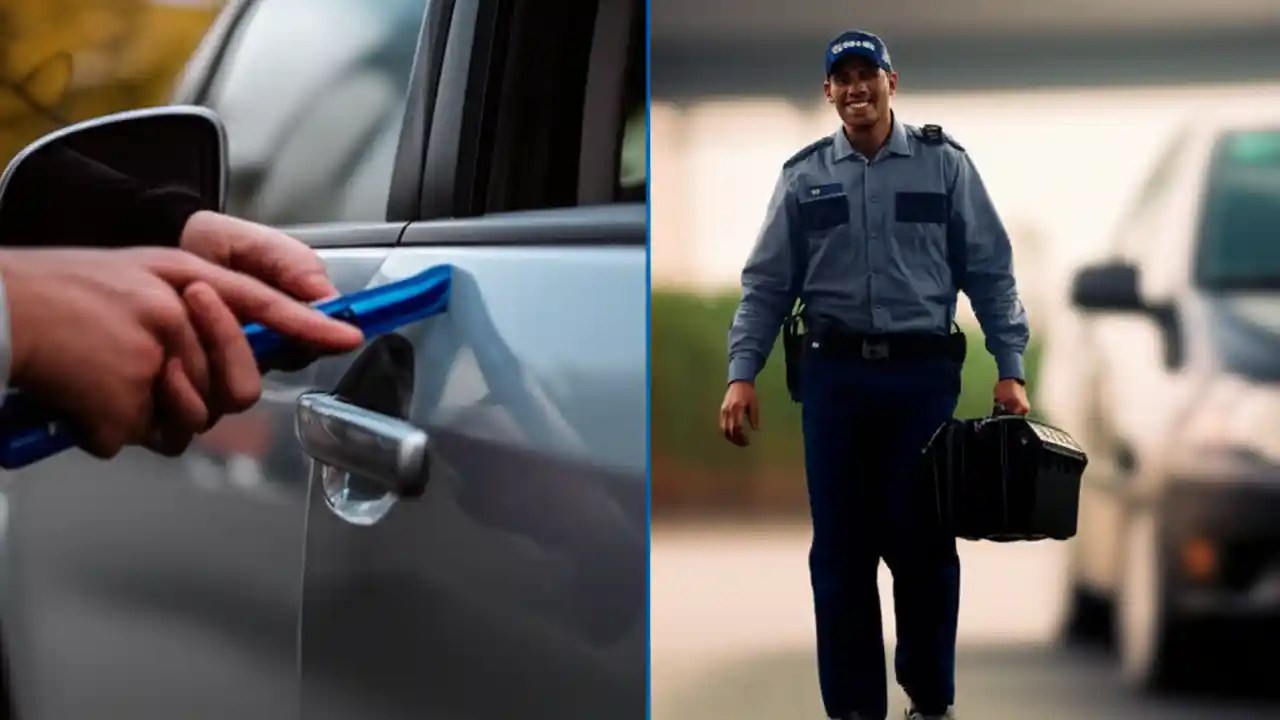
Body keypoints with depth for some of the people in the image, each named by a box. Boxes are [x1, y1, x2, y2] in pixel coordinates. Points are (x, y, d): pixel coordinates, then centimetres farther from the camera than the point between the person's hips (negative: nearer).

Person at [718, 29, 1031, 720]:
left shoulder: (944, 164, 3)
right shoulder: (803, 175, 7)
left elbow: (991, 273, 3)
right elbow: (767, 284, 7)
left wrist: (1010, 368, -4)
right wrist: (741, 373, -3)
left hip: (922, 371, -1)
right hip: (834, 373, 2)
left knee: (922, 539, 1)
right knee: (840, 545, 3)